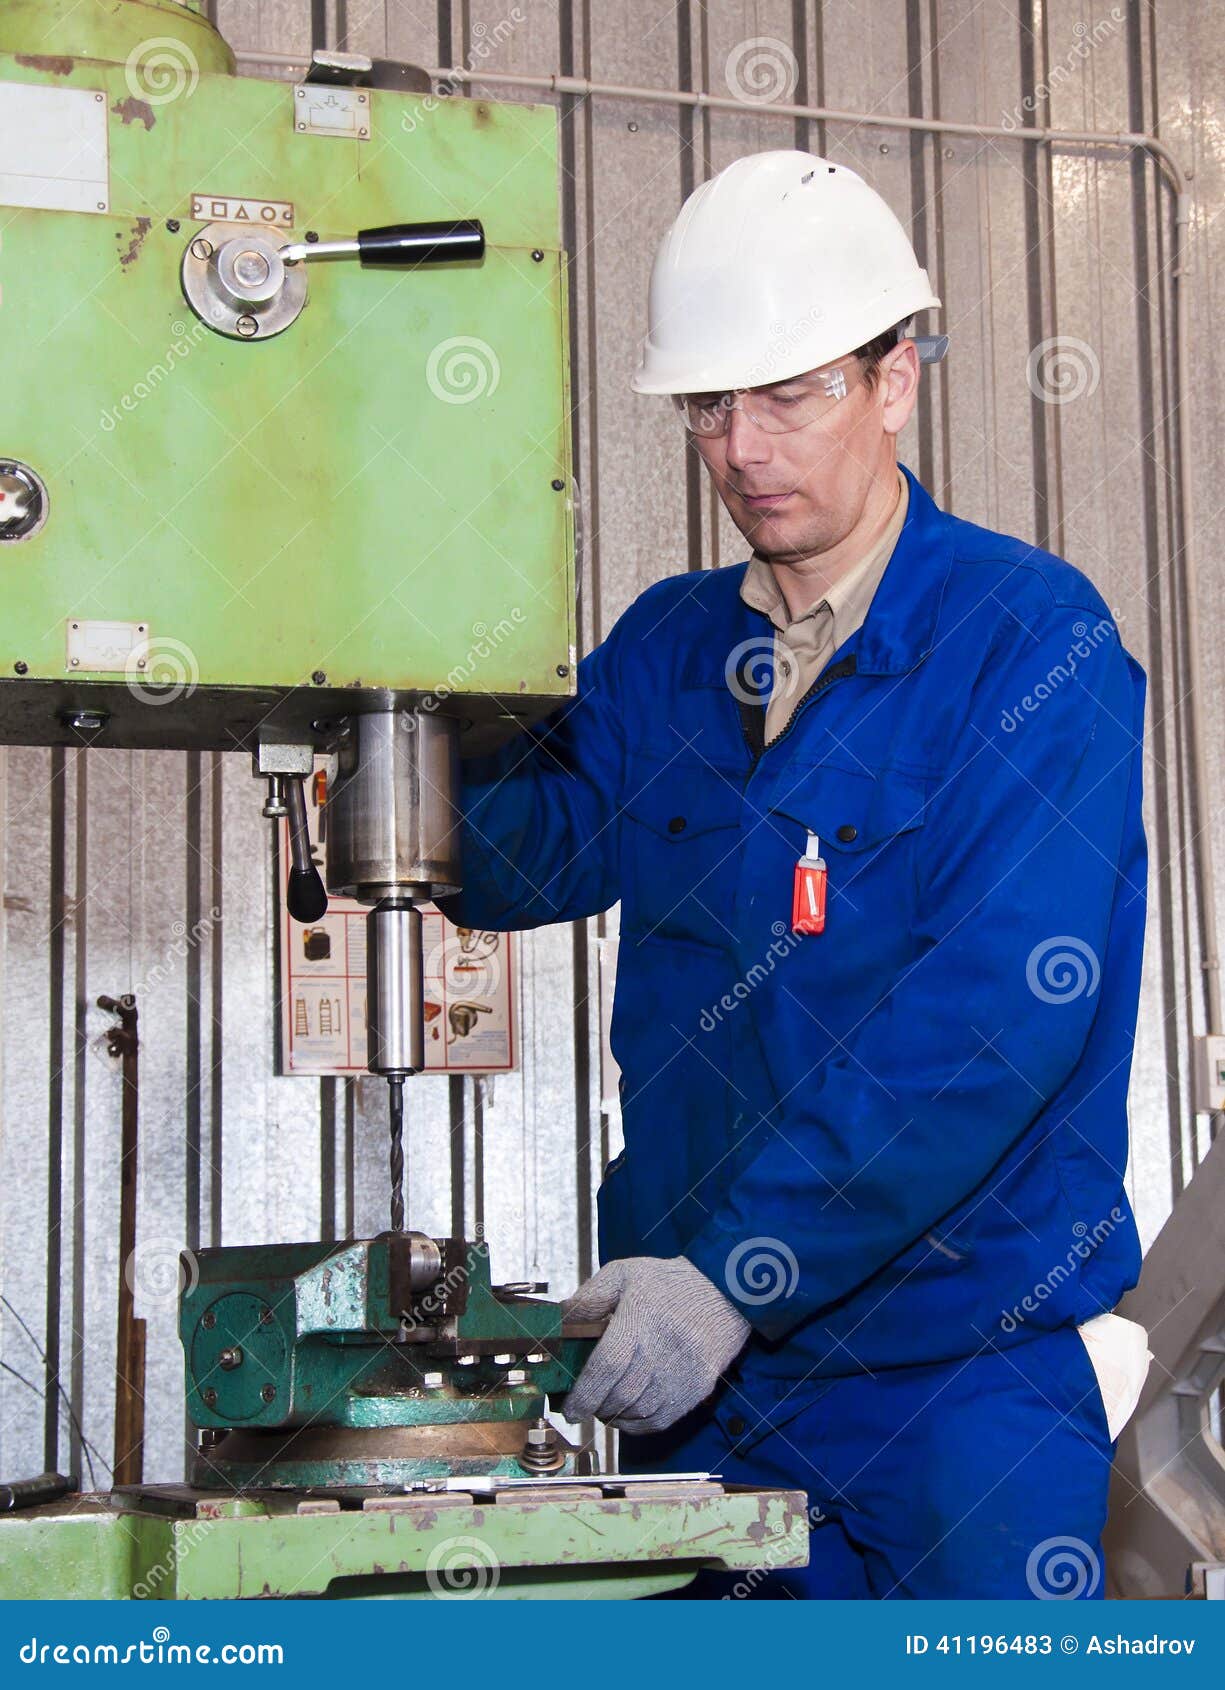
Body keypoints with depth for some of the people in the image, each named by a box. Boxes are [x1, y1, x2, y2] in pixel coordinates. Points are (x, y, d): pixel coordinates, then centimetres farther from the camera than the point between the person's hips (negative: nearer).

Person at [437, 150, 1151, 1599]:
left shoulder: (1031, 638, -9)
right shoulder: (669, 644, 11)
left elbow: (1001, 1010, -18)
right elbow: (525, 857, 2)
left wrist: (737, 1265, -23)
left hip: (964, 1362, -5)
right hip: (699, 1366, 5)